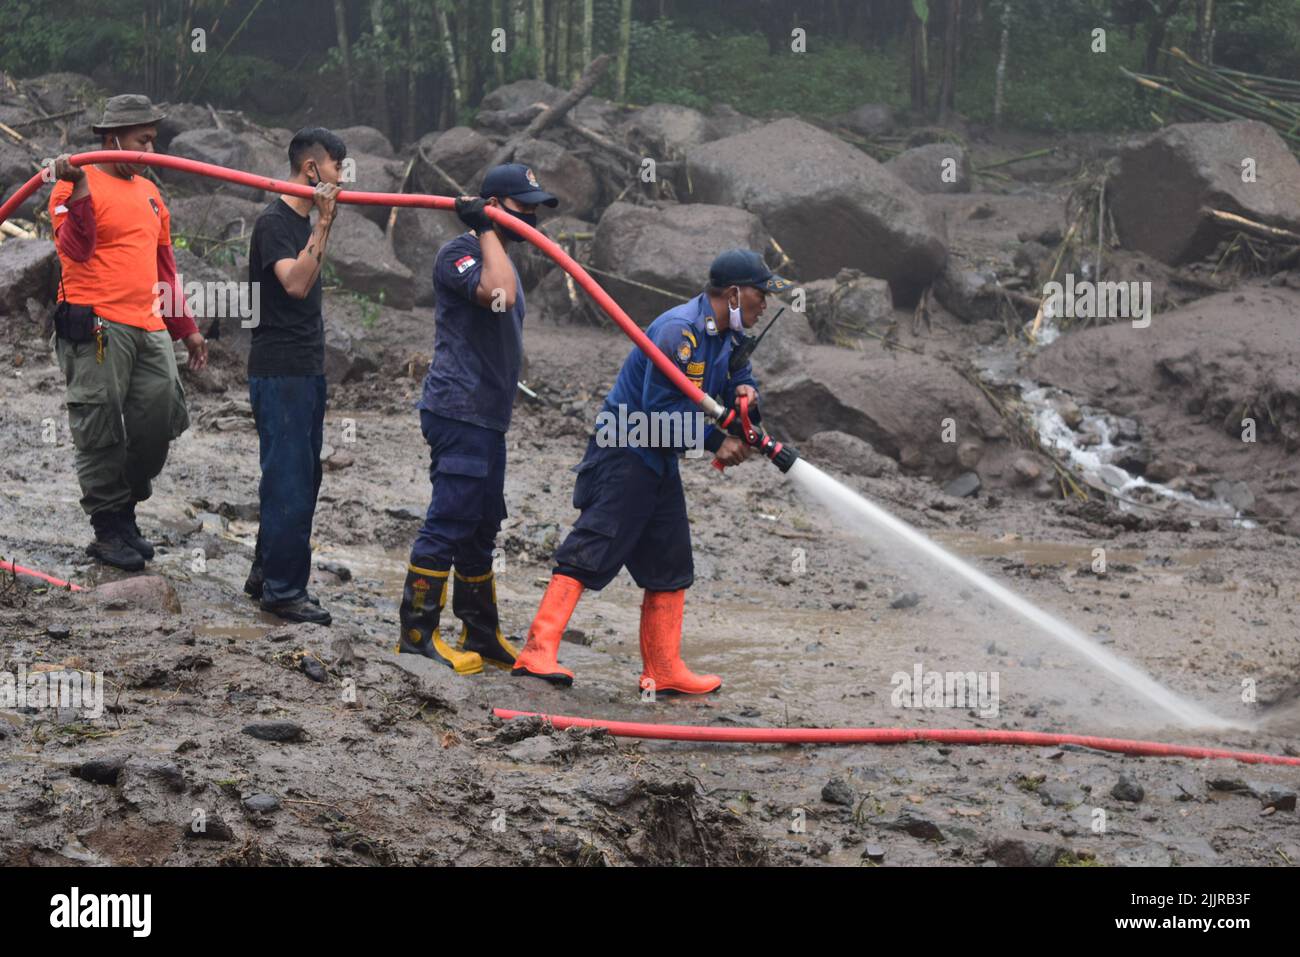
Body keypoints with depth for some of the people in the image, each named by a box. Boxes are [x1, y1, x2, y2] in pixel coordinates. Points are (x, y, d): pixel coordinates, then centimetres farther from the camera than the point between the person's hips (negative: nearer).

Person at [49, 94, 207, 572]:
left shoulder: (150, 193, 19)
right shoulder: (78, 185, -4)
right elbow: (75, 249, -18)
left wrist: (185, 327, 26)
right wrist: (79, 191, -30)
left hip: (150, 329, 7)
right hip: (97, 328, -7)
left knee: (160, 422, 2)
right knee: (101, 433, -3)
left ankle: (125, 511, 18)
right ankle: (109, 532, 6)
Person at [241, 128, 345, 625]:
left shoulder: (304, 221, 16)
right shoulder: (275, 221, -14)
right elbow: (295, 283, -28)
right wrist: (323, 225, -28)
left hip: (305, 370, 10)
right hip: (279, 373, -10)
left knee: (299, 477, 14)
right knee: (290, 480, -7)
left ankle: (265, 573, 23)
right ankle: (283, 589, -3)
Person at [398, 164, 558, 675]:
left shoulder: (498, 258, 19)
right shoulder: (460, 253, -12)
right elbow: (499, 296, -29)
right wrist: (485, 229, -20)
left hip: (488, 418, 10)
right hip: (458, 411, -10)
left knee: (481, 527, 15)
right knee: (450, 522, -10)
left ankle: (481, 634, 23)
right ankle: (417, 633, -6)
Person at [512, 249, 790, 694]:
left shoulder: (729, 335, 9)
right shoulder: (680, 331, -21)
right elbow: (661, 410, -24)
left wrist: (745, 391, -11)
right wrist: (716, 440, -22)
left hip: (660, 461, 10)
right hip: (624, 453, -10)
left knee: (670, 565, 12)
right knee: (591, 551, -17)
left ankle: (664, 671, 19)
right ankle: (538, 652, -22)